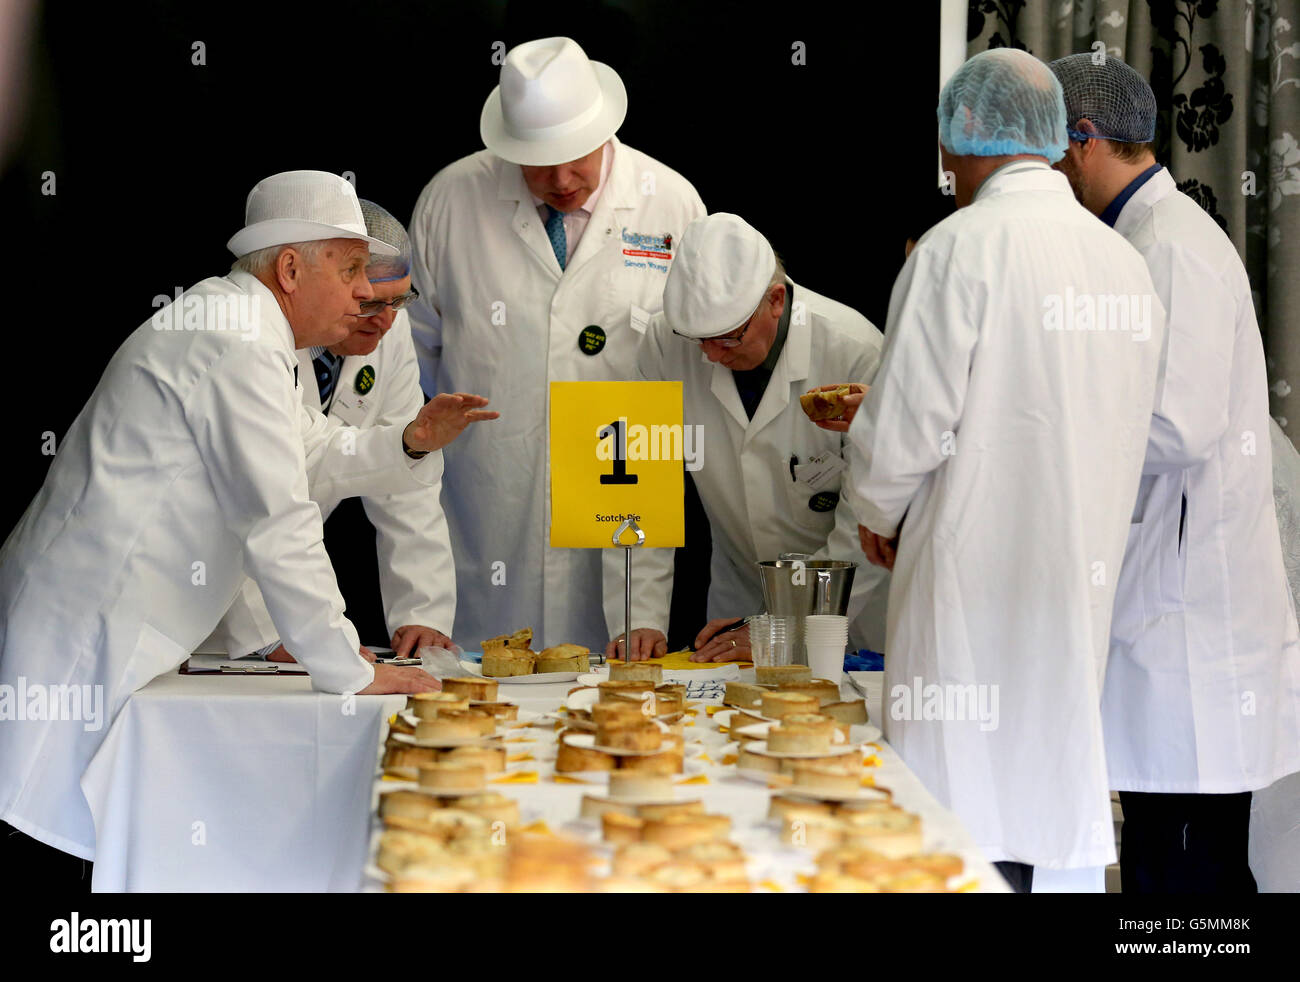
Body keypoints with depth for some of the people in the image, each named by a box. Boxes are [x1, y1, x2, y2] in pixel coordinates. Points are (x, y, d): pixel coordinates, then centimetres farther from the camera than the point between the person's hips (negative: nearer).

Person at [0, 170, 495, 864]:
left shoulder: (235, 327, 18)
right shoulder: (238, 340, -15)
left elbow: (316, 454, 31)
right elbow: (278, 524, -19)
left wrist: (409, 443, 11)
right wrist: (348, 673, -15)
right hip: (82, 637, -10)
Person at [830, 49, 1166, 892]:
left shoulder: (962, 247, -12)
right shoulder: (1127, 261, 9)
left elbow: (906, 429, -13)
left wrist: (880, 516, 9)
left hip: (978, 584, -6)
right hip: (1086, 590, 7)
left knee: (973, 835, -2)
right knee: (1065, 823, 12)